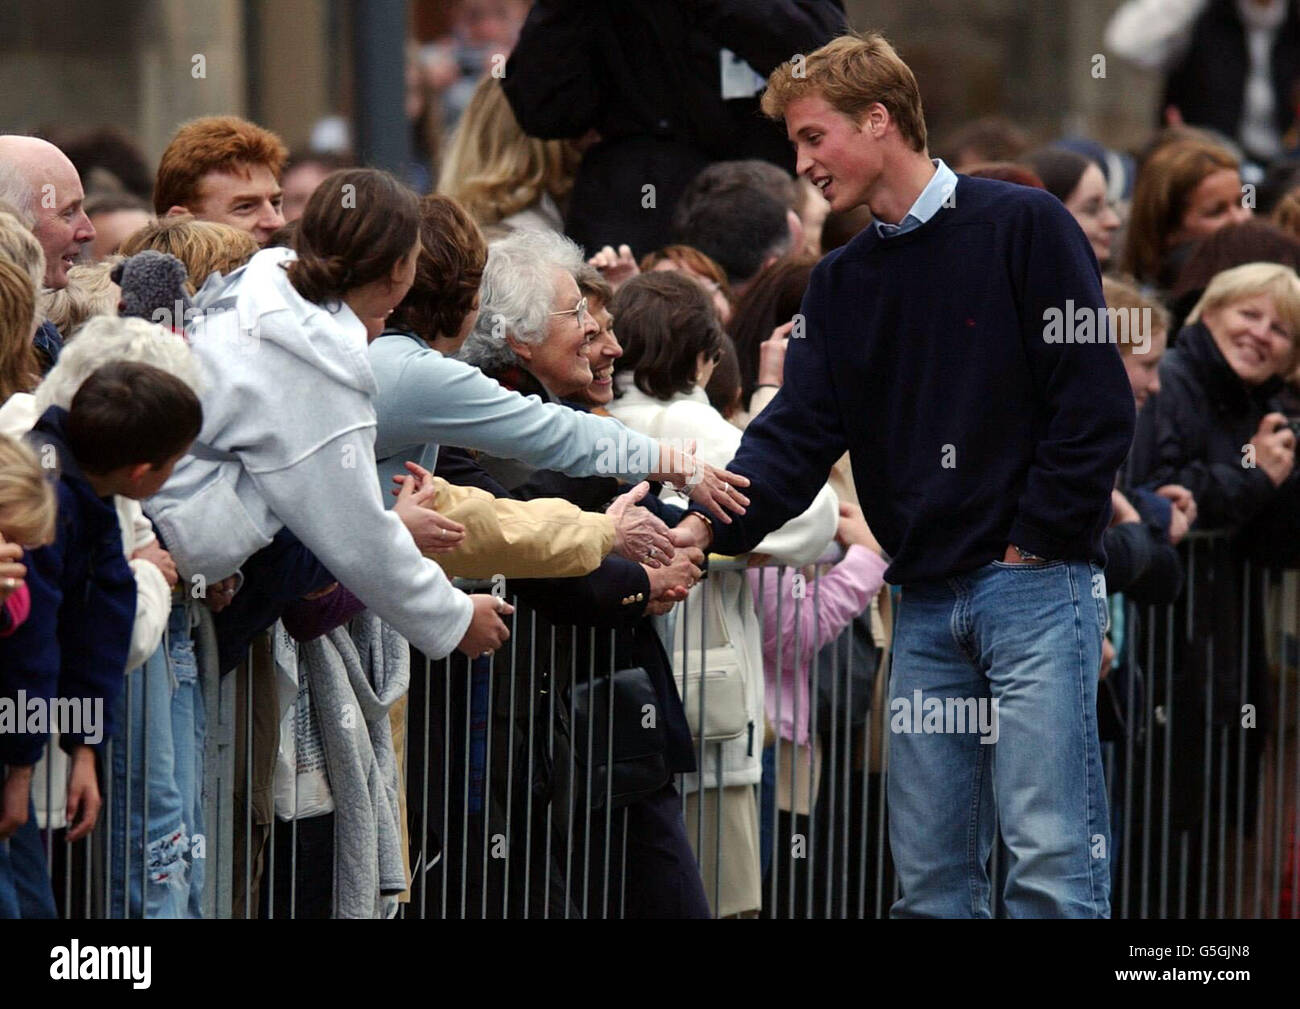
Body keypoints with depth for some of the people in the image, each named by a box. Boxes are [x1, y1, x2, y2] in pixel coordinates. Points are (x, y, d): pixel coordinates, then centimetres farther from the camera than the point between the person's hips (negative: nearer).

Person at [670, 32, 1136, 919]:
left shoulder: (1023, 227, -4)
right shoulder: (842, 282, 15)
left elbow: (1097, 406, -8)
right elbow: (797, 435, 5)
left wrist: (1035, 543, -11)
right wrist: (707, 526, -11)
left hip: (1036, 582, -6)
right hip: (926, 599, 6)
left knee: (1051, 861, -11)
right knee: (930, 872, 5)